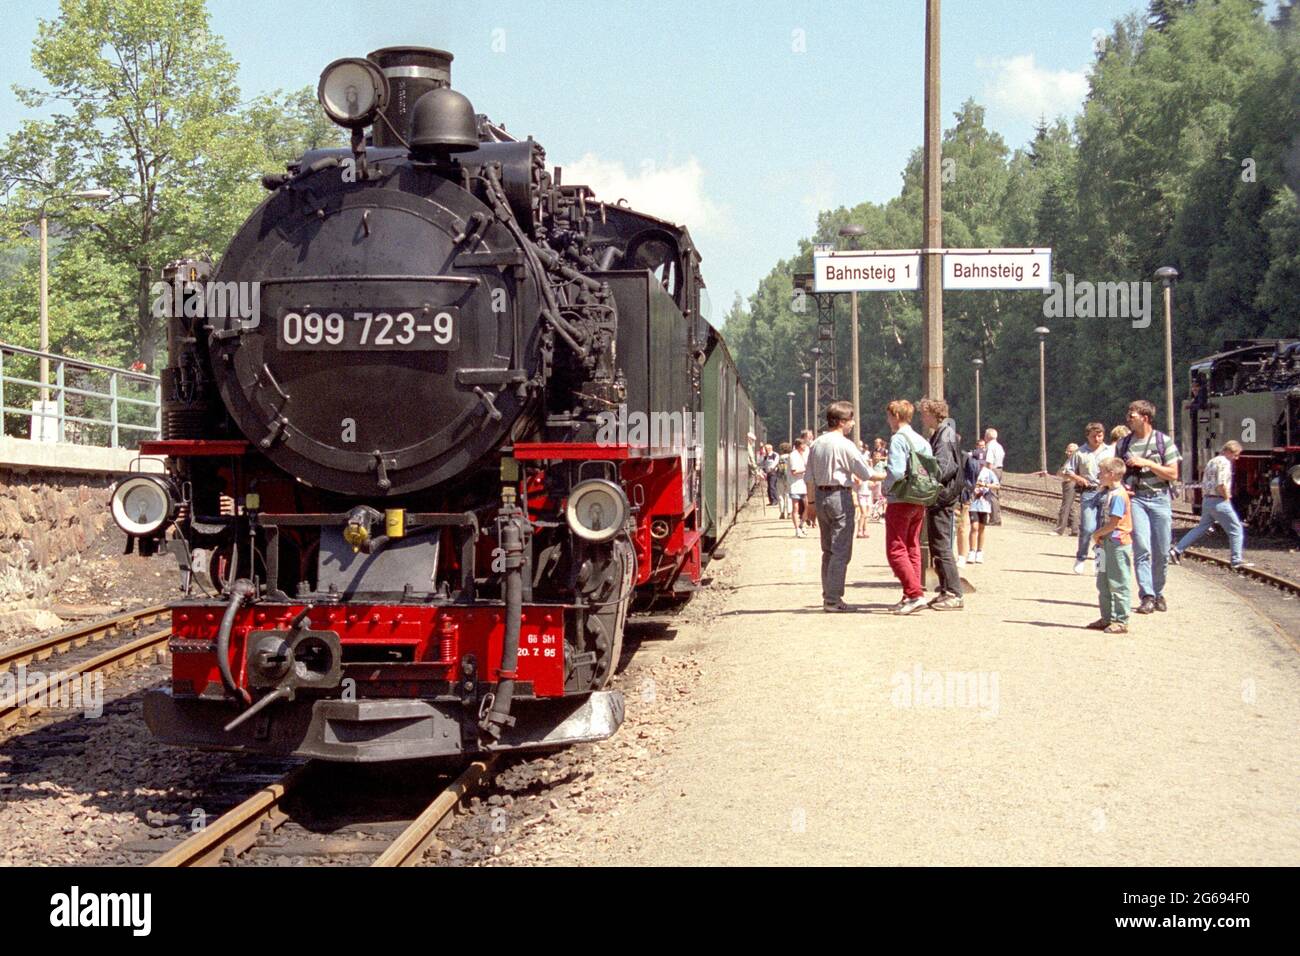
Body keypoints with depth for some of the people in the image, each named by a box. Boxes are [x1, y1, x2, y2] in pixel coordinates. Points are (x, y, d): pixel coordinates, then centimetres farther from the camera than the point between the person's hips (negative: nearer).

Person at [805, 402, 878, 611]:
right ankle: (833, 599, -8)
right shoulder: (844, 445, -11)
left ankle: (828, 596, 16)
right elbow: (866, 473, -9)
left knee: (828, 550, 14)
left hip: (821, 495, 7)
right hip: (840, 496, -7)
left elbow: (809, 478, 10)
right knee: (841, 550, -4)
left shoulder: (816, 445, 9)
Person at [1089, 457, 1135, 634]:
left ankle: (1121, 621, 1)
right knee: (1103, 584, 16)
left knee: (1119, 584, -4)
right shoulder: (1108, 493, 12)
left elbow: (1113, 522, -21)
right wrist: (1100, 535, 7)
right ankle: (1107, 618, 25)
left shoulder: (1118, 495, -18)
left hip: (1118, 544, -10)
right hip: (1108, 543, 10)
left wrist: (1097, 533, -9)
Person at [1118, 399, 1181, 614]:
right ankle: (1147, 596, -14)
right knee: (1142, 547, -13)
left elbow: (1173, 474, -3)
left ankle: (1158, 593, 19)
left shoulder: (1164, 441, 1)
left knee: (1161, 552, 2)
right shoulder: (1124, 443, 10)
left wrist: (1147, 463, -13)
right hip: (1135, 498, 1)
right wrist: (1120, 486, -3)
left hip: (1159, 498, -1)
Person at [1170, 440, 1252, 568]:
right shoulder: (1224, 462, -13)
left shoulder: (1211, 461, 17)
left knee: (1202, 527, 17)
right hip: (1219, 501, -9)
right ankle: (1237, 560, -1)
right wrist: (1227, 497, -8)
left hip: (1207, 500, 9)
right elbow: (1221, 485, -23)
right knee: (1236, 529, 0)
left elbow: (1204, 483, 19)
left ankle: (1177, 550, 12)